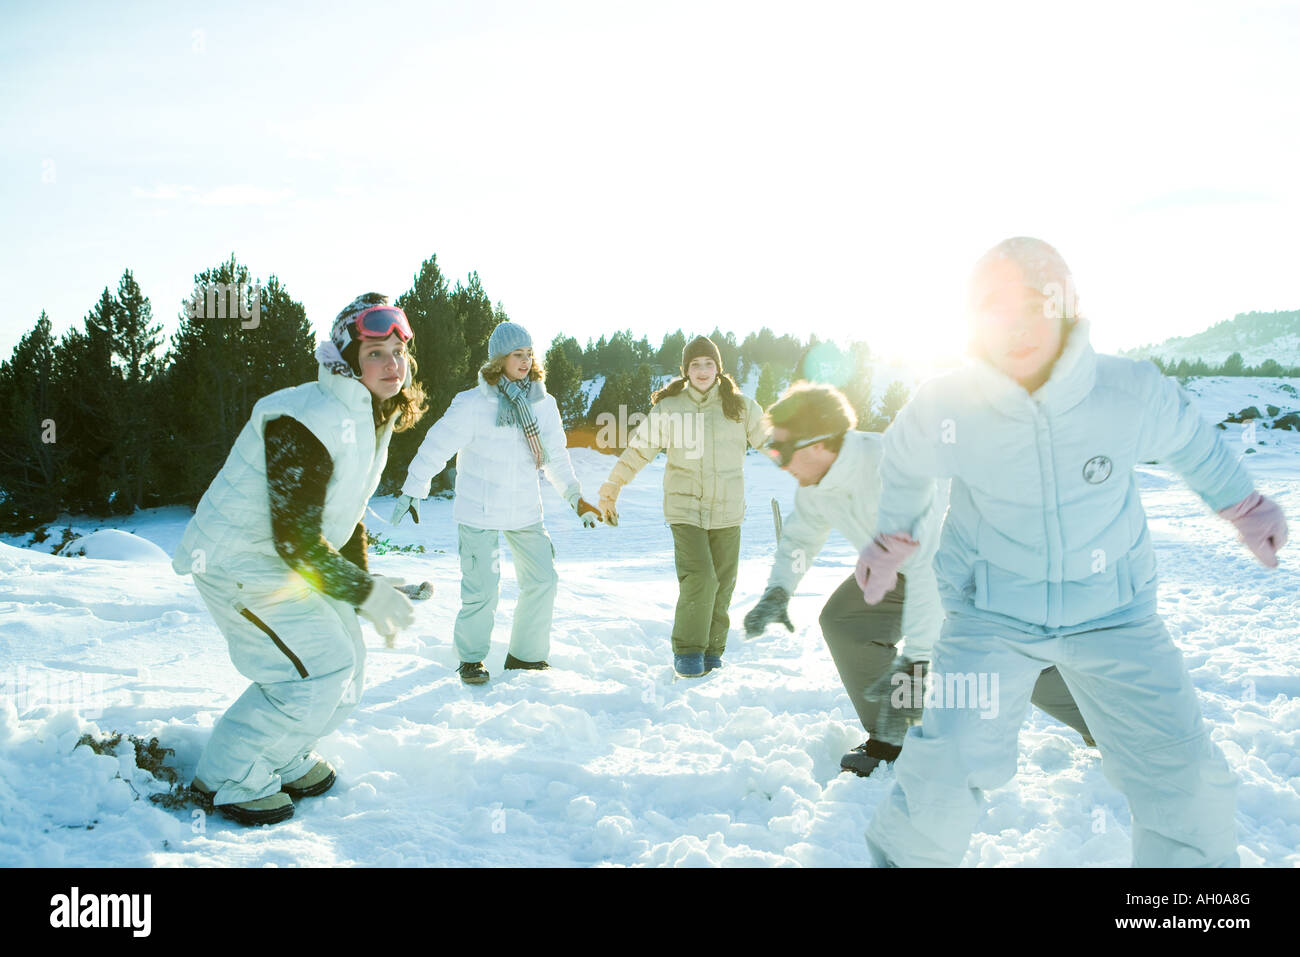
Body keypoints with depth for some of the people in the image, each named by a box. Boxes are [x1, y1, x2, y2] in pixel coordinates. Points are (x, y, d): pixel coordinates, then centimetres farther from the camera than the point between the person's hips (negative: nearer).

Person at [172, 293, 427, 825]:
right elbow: (296, 540, -28)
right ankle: (230, 776, 6)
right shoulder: (305, 425, -27)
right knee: (321, 670, -13)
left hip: (289, 562, 10)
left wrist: (368, 581, 8)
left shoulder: (372, 421, 5)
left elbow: (346, 513, 16)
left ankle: (286, 757, 31)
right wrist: (364, 592, -22)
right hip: (238, 563, -10)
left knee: (346, 662, 11)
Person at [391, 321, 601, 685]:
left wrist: (577, 498, 9)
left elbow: (556, 457, 13)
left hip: (525, 511, 5)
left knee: (543, 579, 5)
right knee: (482, 590, -6)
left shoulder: (543, 404, 3)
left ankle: (525, 654, 23)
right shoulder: (473, 405, -12)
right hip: (479, 512, -5)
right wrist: (412, 492, 0)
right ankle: (471, 658, 19)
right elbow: (436, 447, -5)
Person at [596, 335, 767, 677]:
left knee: (722, 584, 5)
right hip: (685, 509, -2)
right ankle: (687, 651, 0)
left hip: (727, 511, 2)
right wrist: (610, 491, 7)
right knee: (699, 579, -16)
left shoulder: (741, 407, 3)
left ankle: (712, 650, 23)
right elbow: (638, 449, 5)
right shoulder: (668, 408, 1)